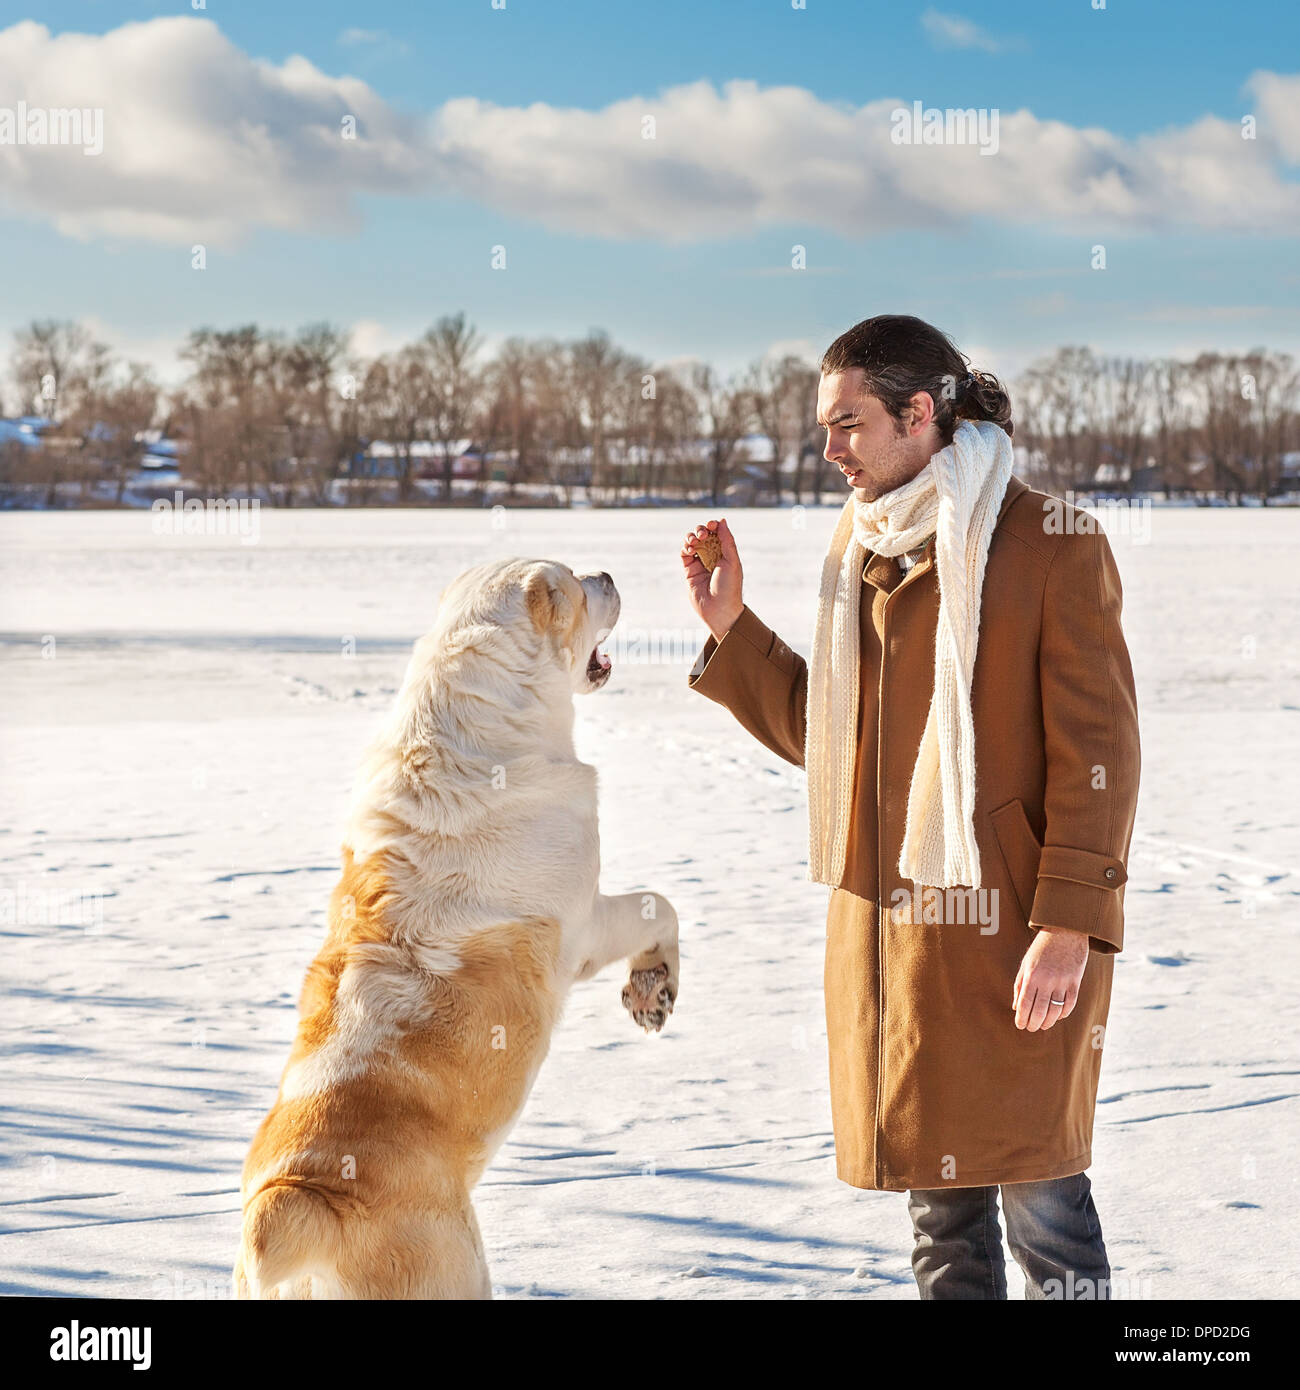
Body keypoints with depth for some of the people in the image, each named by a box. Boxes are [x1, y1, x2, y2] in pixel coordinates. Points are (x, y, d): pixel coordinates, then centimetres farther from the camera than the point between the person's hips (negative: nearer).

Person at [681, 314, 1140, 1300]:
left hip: (1009, 924, -7)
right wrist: (730, 627, 7)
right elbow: (820, 730, 18)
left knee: (1036, 1185, -3)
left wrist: (1070, 924, -18)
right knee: (936, 1193, 13)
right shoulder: (861, 544, 12)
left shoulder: (1052, 543, -9)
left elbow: (1097, 748, -12)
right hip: (886, 920, 7)